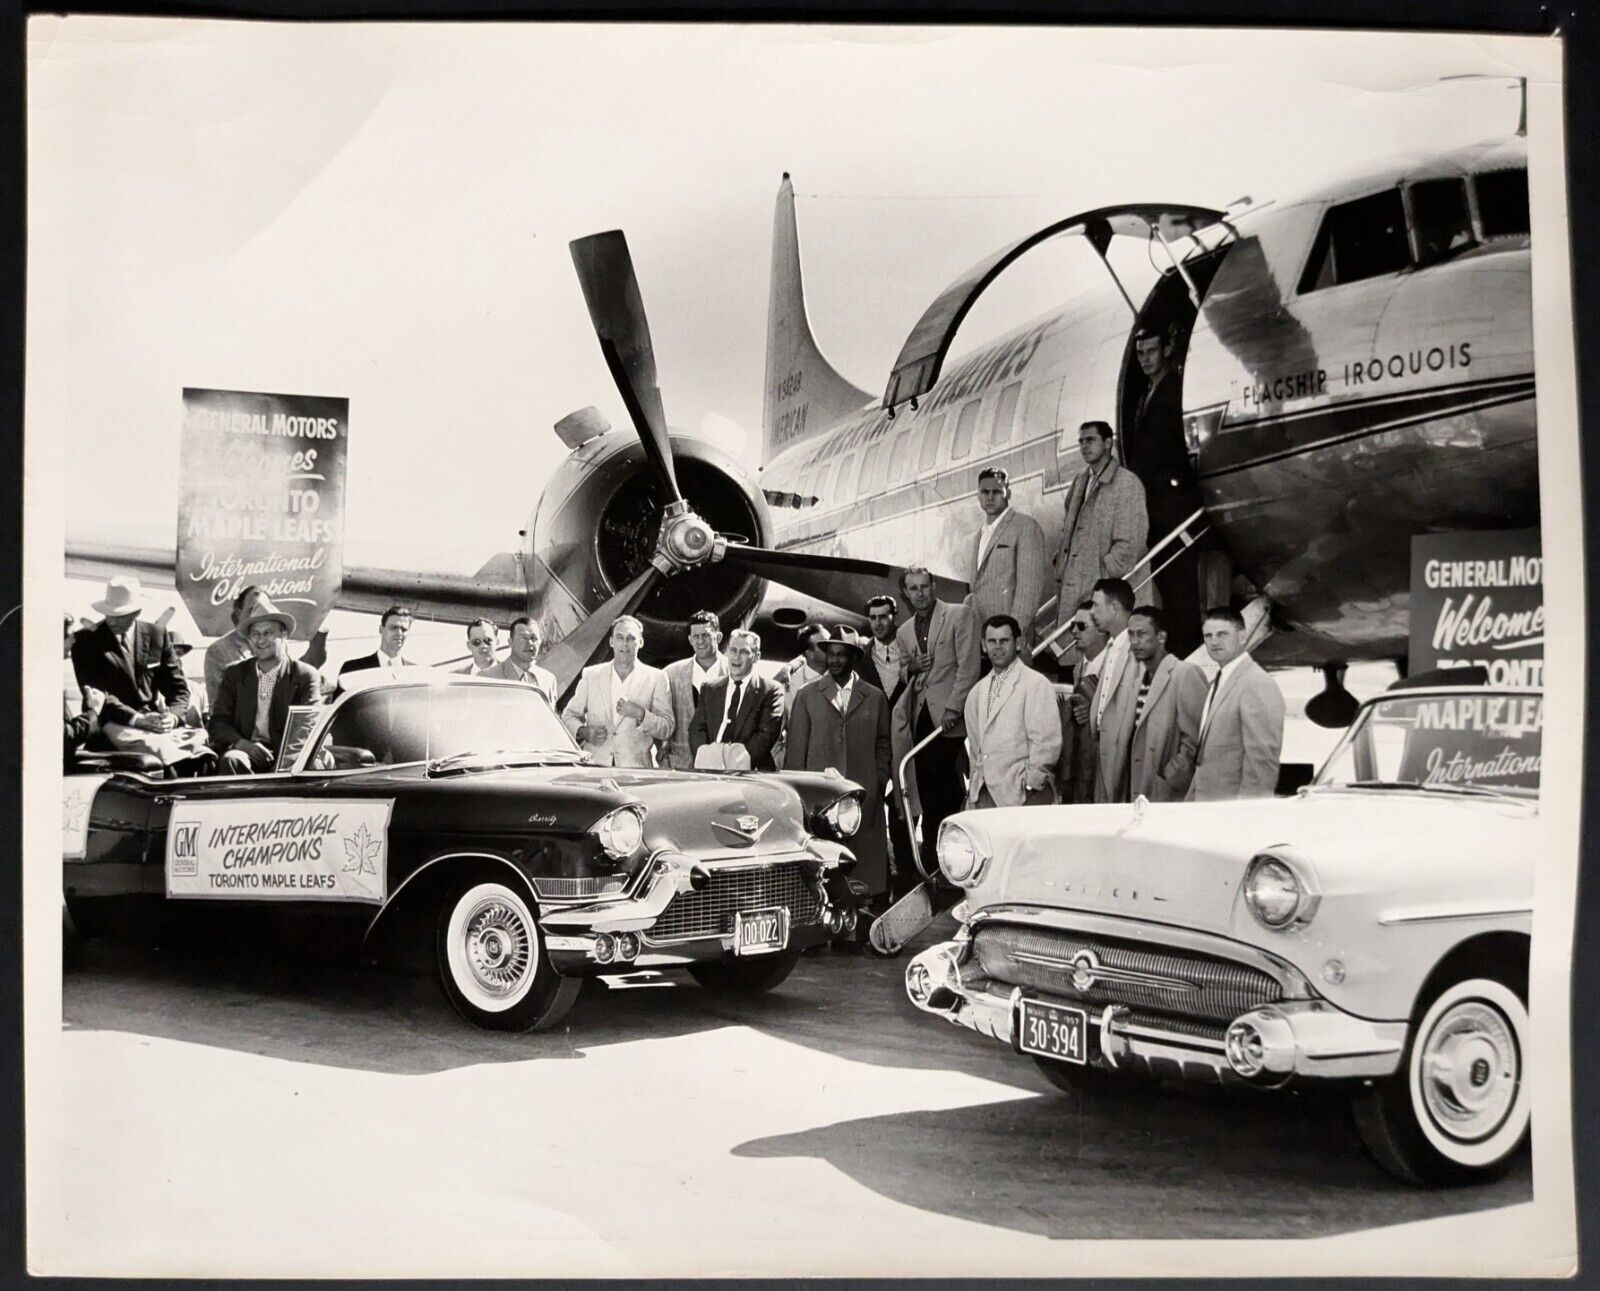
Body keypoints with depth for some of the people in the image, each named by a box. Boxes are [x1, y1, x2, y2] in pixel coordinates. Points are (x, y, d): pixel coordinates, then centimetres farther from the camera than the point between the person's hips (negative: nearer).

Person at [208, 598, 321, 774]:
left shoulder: (305, 676, 7)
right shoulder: (235, 673, 15)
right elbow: (219, 721, 8)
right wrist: (241, 743, -14)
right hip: (245, 750, 2)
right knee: (232, 759, -33)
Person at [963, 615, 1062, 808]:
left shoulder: (1037, 685, -5)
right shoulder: (977, 693, 16)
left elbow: (1047, 742, -11)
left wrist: (1030, 782, -11)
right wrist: (975, 781, 14)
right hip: (984, 795, 5)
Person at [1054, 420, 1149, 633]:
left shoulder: (1127, 483, -5)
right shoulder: (1080, 482, 17)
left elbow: (1129, 545, -11)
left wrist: (1102, 579, -13)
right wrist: (1061, 566, 9)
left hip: (1103, 591, -6)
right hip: (1072, 589, 6)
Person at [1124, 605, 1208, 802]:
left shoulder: (1186, 673, -9)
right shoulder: (1141, 677, 15)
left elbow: (1195, 739, -14)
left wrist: (1169, 777, -12)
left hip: (1171, 796, -7)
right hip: (1140, 796, 7)